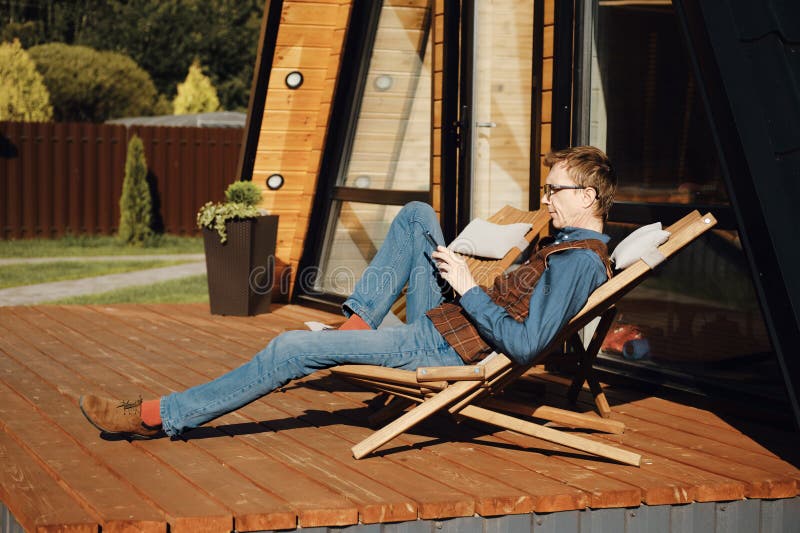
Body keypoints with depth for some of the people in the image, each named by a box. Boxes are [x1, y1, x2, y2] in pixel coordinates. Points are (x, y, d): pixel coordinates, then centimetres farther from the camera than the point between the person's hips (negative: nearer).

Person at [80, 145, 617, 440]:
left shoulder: (578, 263, -19)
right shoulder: (573, 246, 12)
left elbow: (524, 345, -29)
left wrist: (469, 288, -22)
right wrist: (468, 278, 8)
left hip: (440, 350, -10)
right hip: (440, 325, 10)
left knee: (292, 349, -12)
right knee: (416, 214, 15)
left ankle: (160, 416, -4)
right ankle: (358, 323, 8)